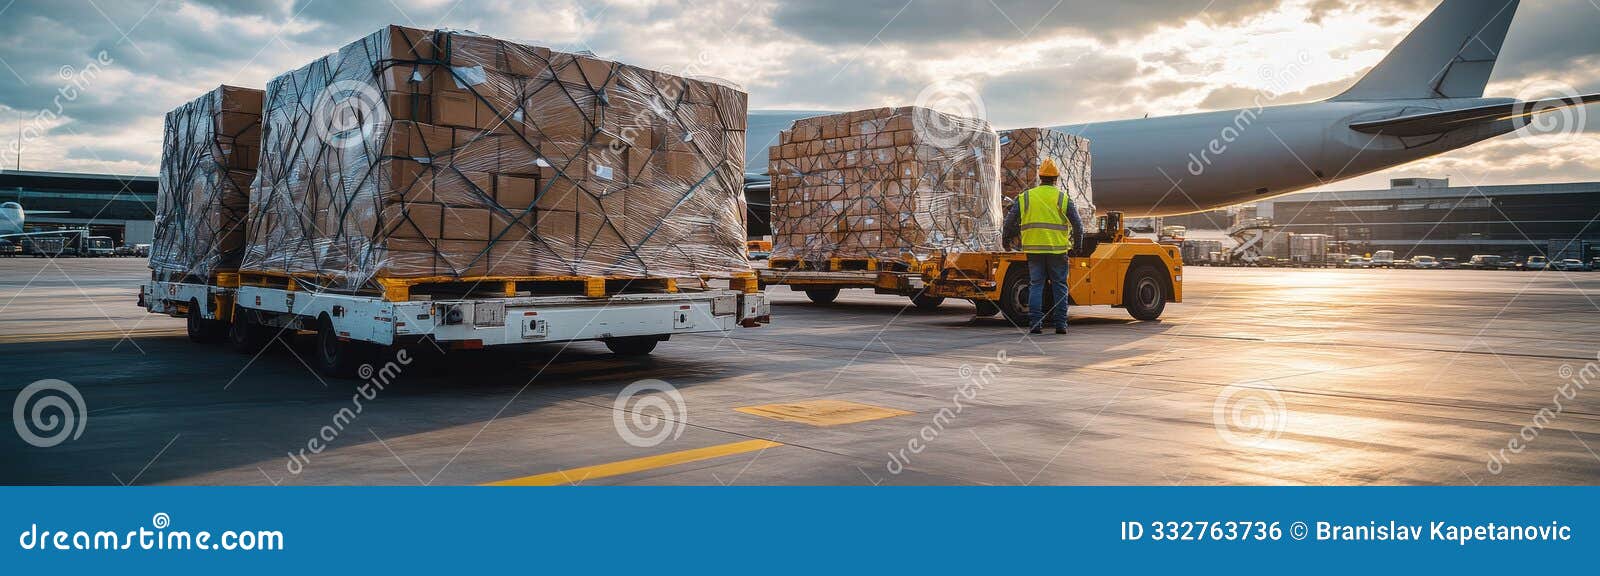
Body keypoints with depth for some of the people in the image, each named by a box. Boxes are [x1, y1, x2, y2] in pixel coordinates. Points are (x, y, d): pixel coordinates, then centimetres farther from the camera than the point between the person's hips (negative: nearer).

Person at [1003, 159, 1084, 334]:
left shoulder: (1025, 197, 4)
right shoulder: (1063, 198, 0)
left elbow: (1009, 220, 3)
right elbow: (1077, 223, 0)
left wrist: (1012, 237, 20)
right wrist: (1077, 241, 16)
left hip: (1034, 249, 1)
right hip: (1058, 249, -1)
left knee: (1036, 285, 6)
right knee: (1059, 286, 8)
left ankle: (1035, 323, 0)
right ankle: (1060, 324, 7)